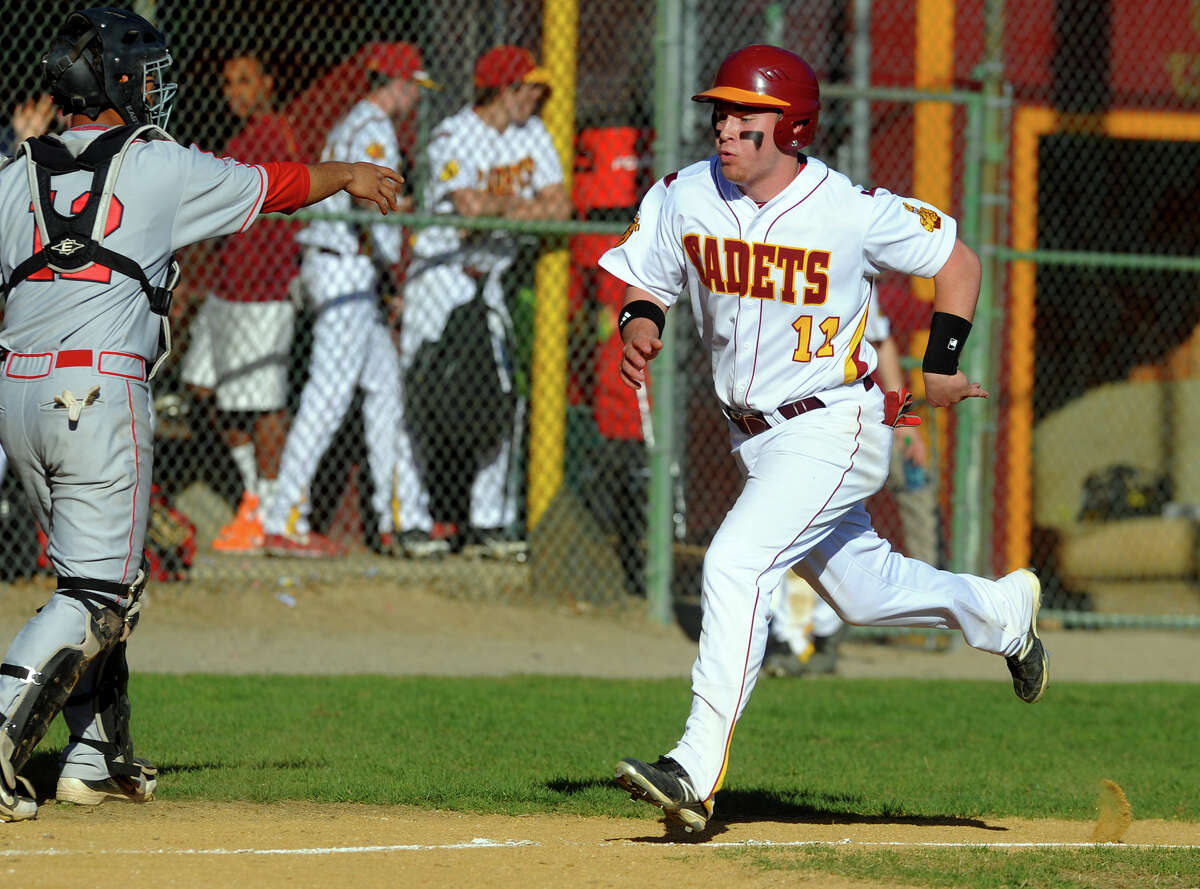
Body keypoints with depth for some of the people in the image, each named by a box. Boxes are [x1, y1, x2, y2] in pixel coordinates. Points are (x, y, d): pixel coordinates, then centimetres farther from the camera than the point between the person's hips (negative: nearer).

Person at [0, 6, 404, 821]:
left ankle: (99, 754, 21)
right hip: (99, 387, -6)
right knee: (98, 593, -6)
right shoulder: (159, 167, 2)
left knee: (93, 575, 20)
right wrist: (348, 174, 35)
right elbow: (270, 186, 16)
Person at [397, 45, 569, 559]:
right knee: (421, 400, -8)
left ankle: (488, 526, 10)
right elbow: (471, 204, -28)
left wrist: (505, 207, -16)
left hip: (490, 281, 7)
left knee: (500, 397, 4)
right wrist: (517, 202, -16)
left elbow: (558, 206, -2)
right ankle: (411, 523, -4)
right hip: (439, 278, -7)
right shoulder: (452, 137, -15)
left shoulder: (532, 135, 6)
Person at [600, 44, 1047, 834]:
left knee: (736, 563, -24)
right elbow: (644, 281, 7)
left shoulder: (854, 212, -18)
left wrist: (940, 367, -6)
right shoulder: (685, 198, -7)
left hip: (837, 427, -7)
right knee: (863, 590, 20)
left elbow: (958, 260, -3)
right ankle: (1001, 610, 49)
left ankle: (698, 773, -27)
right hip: (756, 436, 7)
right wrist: (638, 321, -16)